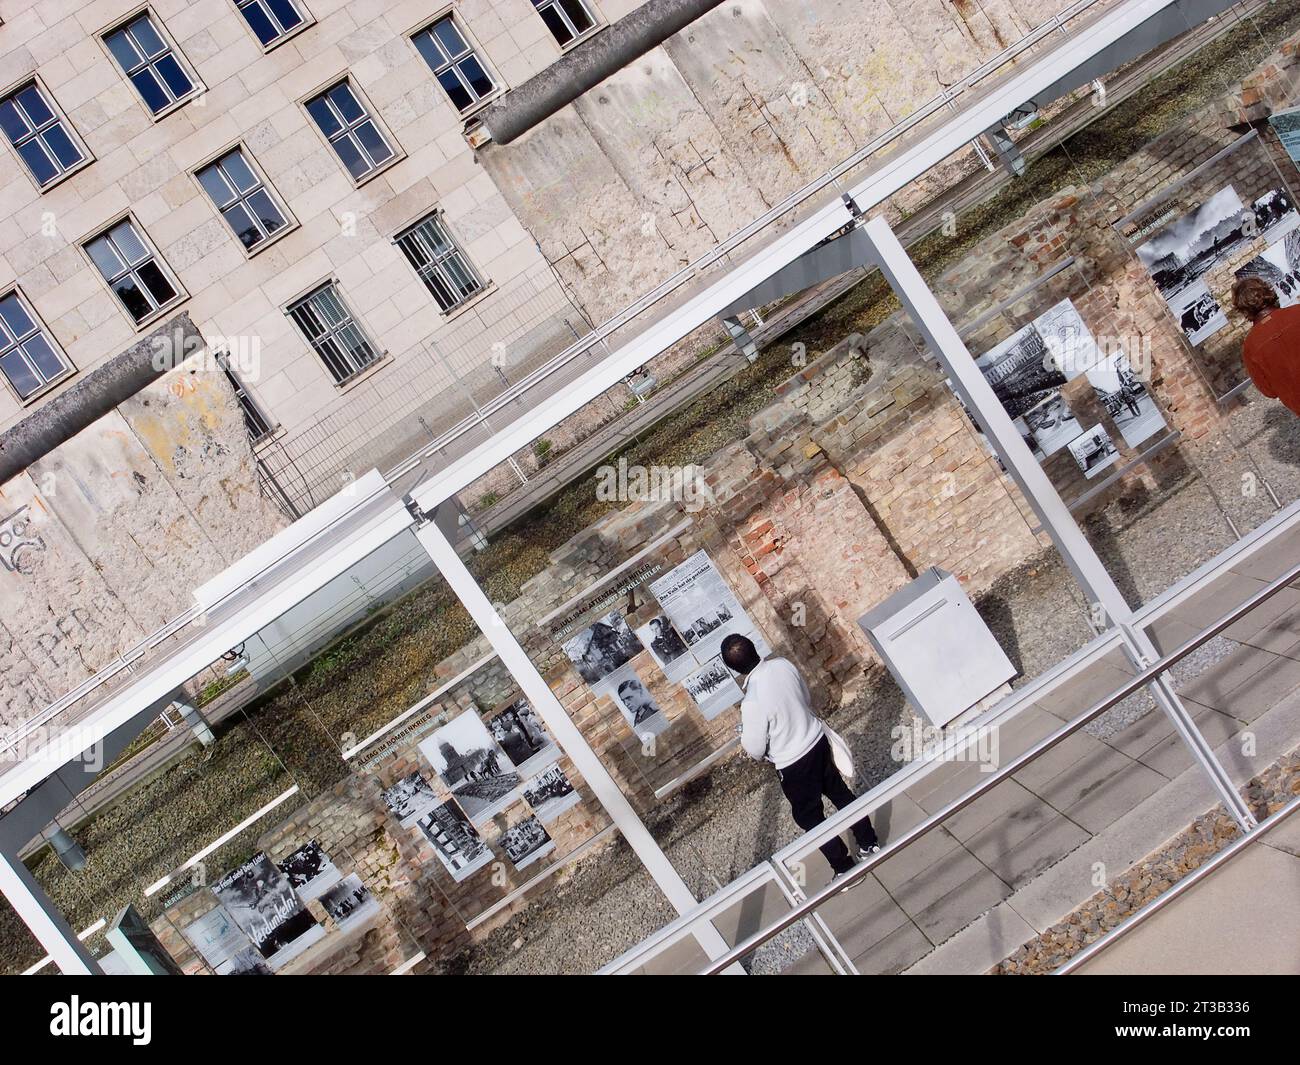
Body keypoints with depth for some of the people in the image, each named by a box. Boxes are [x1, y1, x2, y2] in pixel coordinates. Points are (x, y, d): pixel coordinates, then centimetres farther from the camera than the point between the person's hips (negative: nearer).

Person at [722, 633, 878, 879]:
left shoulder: (752, 702, -33)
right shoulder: (783, 664, -13)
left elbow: (755, 750, -19)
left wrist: (744, 734, 2)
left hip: (793, 763, -6)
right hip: (817, 740, 6)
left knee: (809, 817, 17)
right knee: (839, 792, 27)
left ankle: (846, 868, 29)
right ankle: (869, 843, 44)